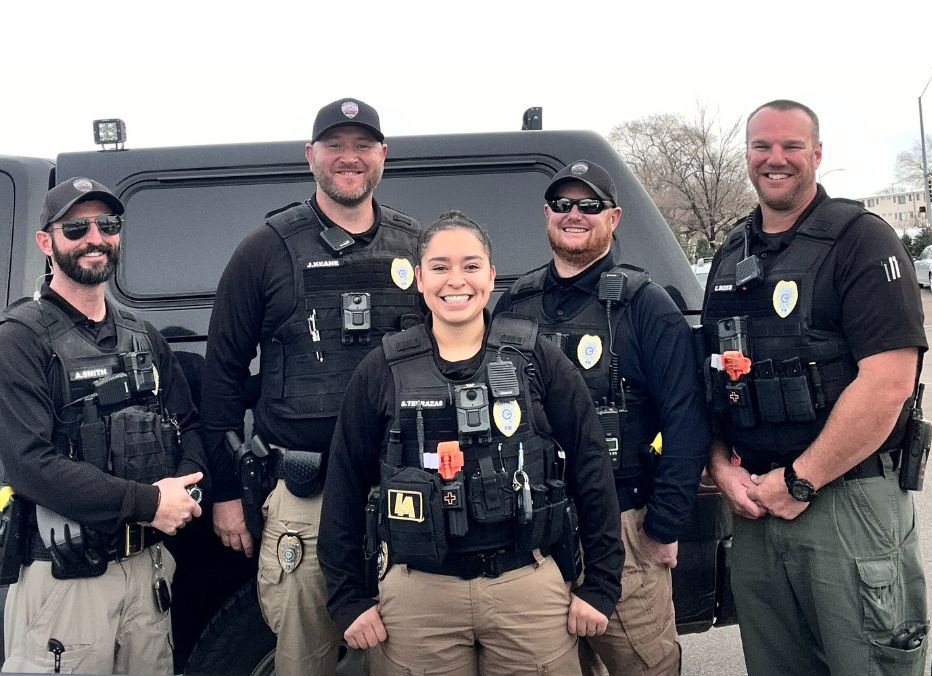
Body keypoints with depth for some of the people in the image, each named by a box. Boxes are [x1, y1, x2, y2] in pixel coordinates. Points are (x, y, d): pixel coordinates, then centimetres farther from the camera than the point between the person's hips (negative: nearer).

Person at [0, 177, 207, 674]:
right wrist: (148, 503, -18)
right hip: (64, 578, -6)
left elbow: (187, 425, 13)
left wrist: (185, 491, -8)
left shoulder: (142, 336, 12)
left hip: (148, 566, 6)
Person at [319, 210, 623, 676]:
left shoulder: (537, 359, 0)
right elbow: (345, 486, 6)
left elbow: (591, 470, 1)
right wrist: (349, 599, 4)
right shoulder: (382, 371, 2)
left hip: (528, 586, 0)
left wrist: (600, 586, 0)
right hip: (417, 595, 0)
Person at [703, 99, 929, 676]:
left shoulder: (862, 240, -6)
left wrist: (799, 480, -15)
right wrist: (723, 468, 0)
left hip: (850, 499, -5)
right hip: (754, 502, 6)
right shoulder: (730, 256, 13)